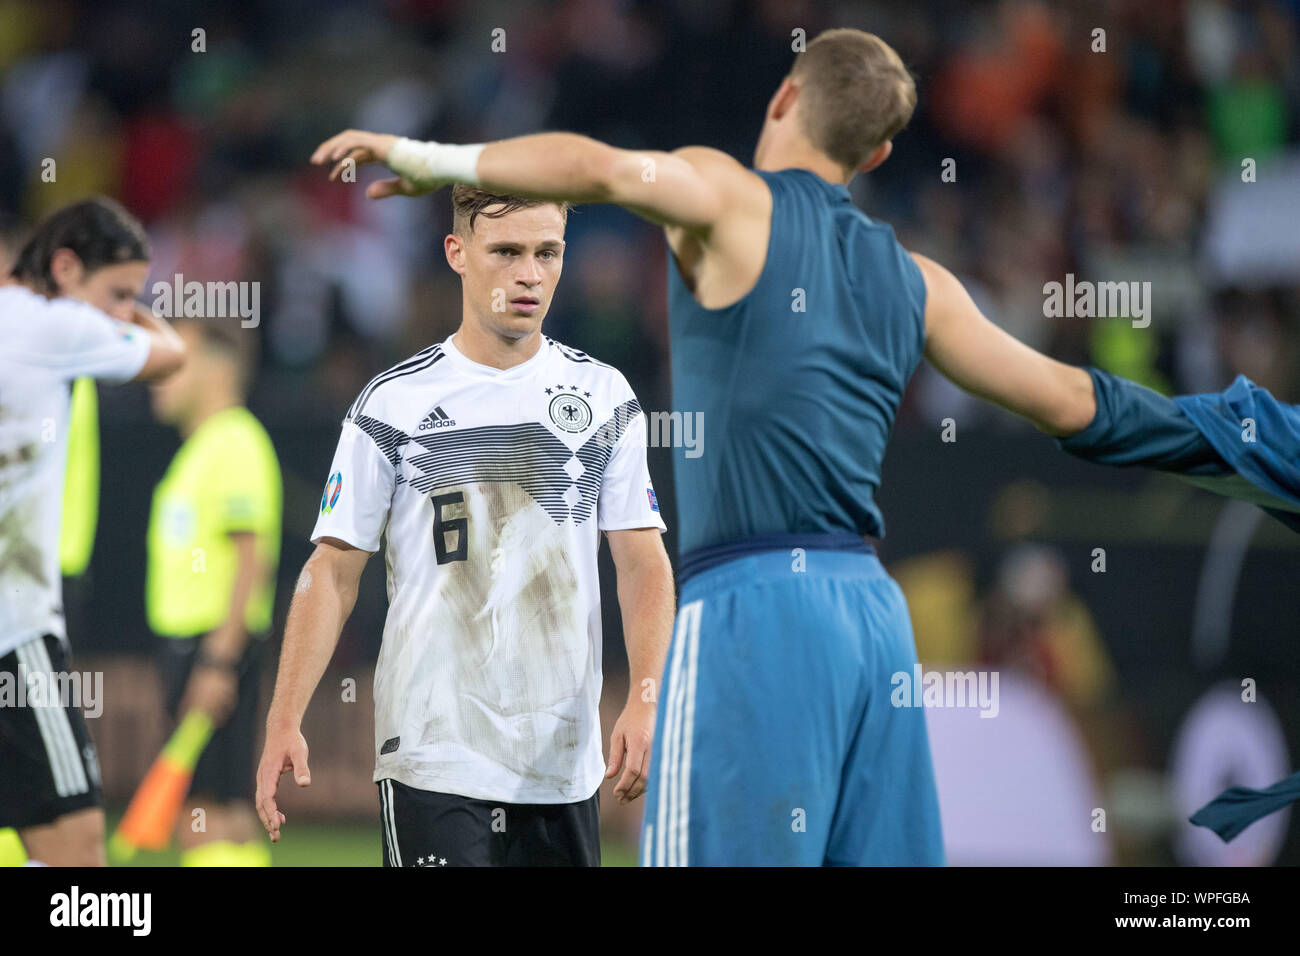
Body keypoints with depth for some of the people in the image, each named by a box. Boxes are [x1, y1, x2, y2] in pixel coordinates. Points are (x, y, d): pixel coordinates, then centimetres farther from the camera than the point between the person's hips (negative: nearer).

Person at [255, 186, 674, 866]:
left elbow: (642, 562, 8)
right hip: (434, 754, -3)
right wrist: (284, 721, -8)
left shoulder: (603, 395, 8)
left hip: (565, 762, 3)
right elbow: (333, 569, 1)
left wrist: (646, 702, -7)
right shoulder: (395, 402, 0)